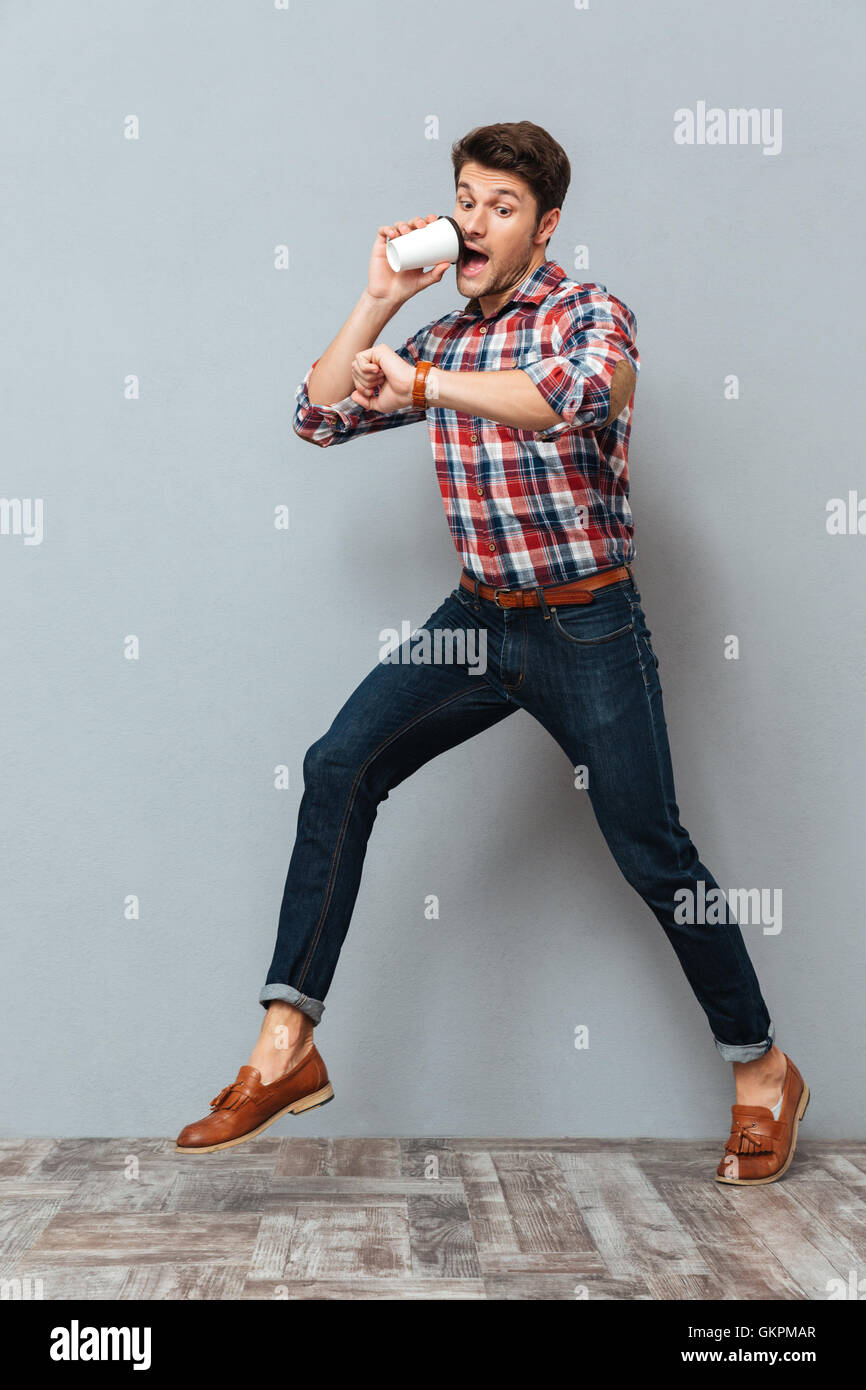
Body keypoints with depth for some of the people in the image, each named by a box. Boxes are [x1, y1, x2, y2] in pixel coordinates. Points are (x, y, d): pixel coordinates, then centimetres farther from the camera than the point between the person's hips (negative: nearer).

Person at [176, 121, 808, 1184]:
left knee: (652, 855, 1)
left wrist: (426, 383, -30)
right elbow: (318, 418, 10)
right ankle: (287, 1045, -7)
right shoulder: (442, 340, 10)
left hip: (587, 626, -5)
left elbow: (582, 389, -34)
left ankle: (763, 1070, 21)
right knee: (340, 766, -12)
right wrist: (379, 302, 1)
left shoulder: (588, 312, -9)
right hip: (479, 616, 6)